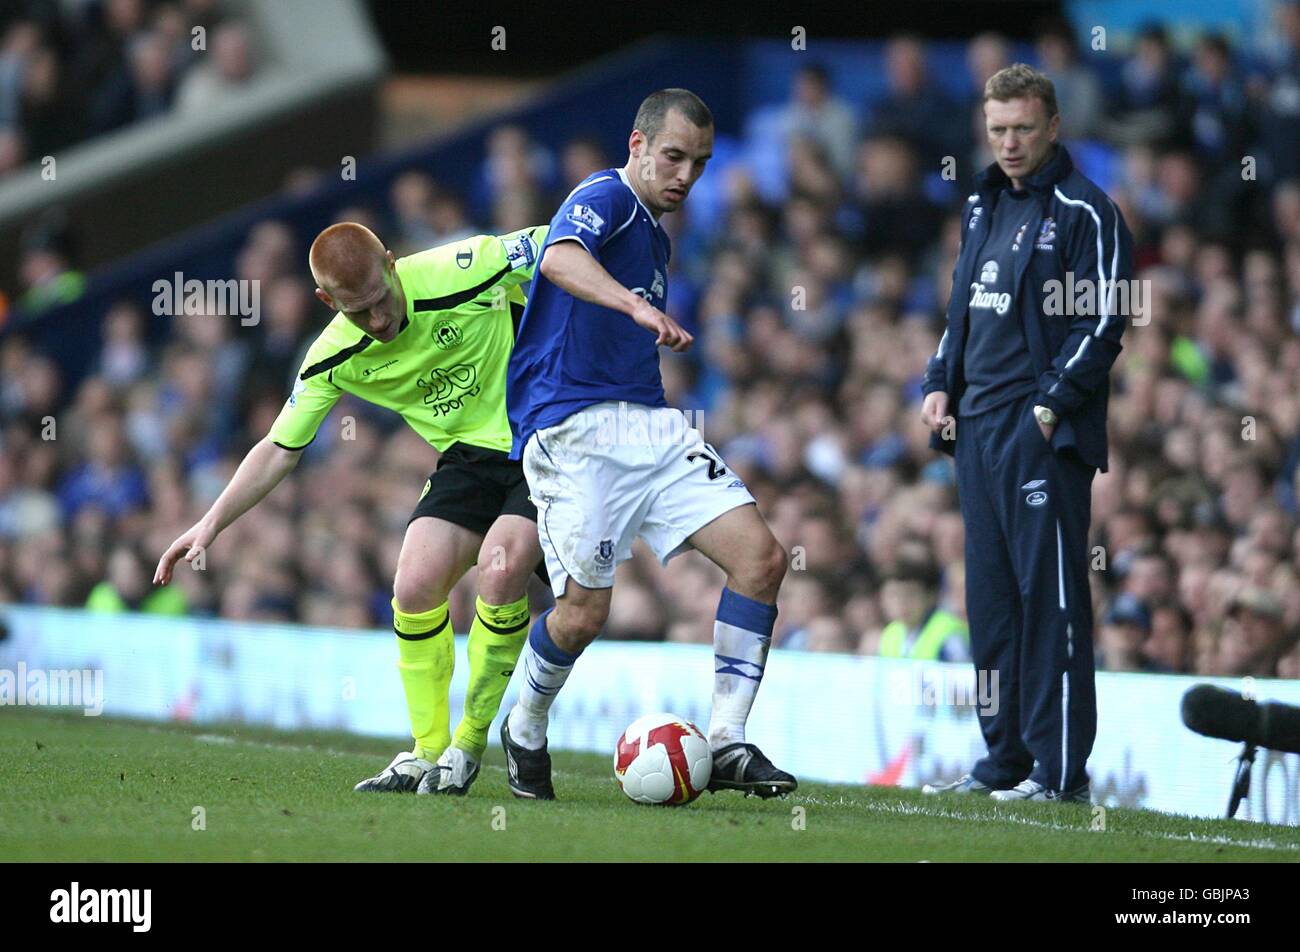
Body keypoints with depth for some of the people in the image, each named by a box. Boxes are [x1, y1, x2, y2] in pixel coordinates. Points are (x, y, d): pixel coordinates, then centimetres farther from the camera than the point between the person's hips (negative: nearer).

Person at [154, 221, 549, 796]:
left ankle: (468, 747, -8)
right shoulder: (334, 358, -8)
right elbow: (279, 449, 4)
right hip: (469, 456, 5)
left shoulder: (458, 272, -23)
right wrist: (211, 523, -2)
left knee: (501, 568, -25)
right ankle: (427, 752, 5)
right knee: (415, 585, -14)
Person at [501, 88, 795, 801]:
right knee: (584, 611, -12)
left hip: (646, 423, 8)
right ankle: (524, 733, 18)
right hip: (570, 428, -8)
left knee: (760, 555, -9)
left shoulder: (654, 237, 22)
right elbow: (560, 260, -31)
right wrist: (640, 307, -45)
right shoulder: (606, 197, -7)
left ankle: (726, 743, -7)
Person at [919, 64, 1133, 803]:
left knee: (1050, 595, -8)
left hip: (1044, 435, -8)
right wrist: (942, 384, 12)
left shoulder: (1085, 212, -6)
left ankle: (1062, 771, -7)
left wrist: (1051, 404, -16)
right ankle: (1006, 760, 15)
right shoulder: (984, 206, 17)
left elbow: (1103, 323, -11)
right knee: (991, 596, 9)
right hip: (977, 429, 8)